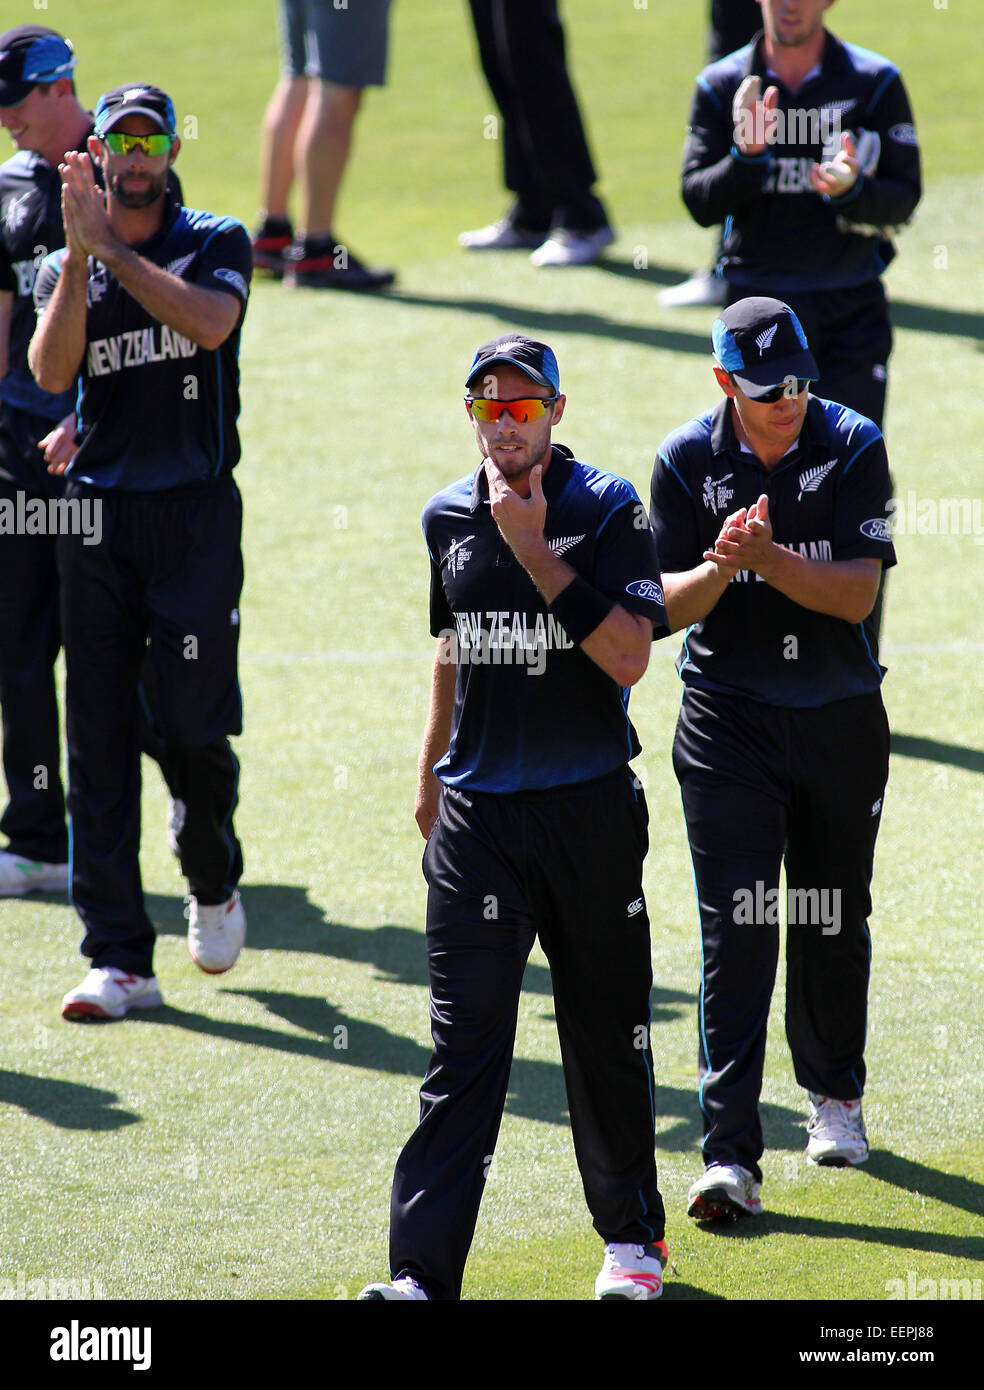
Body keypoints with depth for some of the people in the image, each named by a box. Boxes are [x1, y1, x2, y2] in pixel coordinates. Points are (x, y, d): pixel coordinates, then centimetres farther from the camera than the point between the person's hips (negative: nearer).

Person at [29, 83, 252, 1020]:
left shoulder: (216, 243, 5)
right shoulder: (65, 267, 11)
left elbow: (210, 322, -17)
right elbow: (51, 372, -8)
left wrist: (113, 248, -18)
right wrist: (78, 256, -18)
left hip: (195, 510, -2)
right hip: (96, 510, 2)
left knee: (196, 722, -8)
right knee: (99, 738, -1)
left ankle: (213, 881, 24)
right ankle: (118, 960, 1)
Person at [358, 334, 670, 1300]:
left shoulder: (607, 510, -5)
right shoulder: (448, 517, 9)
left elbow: (628, 656, -16)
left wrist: (535, 550, -18)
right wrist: (430, 774, 25)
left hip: (590, 810, -2)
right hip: (475, 813, 2)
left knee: (606, 1030, 8)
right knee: (464, 1039, -6)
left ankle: (631, 1234, 27)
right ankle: (423, 1272, -12)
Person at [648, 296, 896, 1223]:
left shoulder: (852, 448, -7)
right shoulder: (687, 461, -4)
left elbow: (856, 592, -14)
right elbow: (667, 604, -5)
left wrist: (770, 560, -29)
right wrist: (718, 567, -26)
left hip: (840, 719, 1)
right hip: (727, 721, -1)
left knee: (835, 919, 14)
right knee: (737, 928, -10)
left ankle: (834, 1094, 39)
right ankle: (730, 1154, -14)